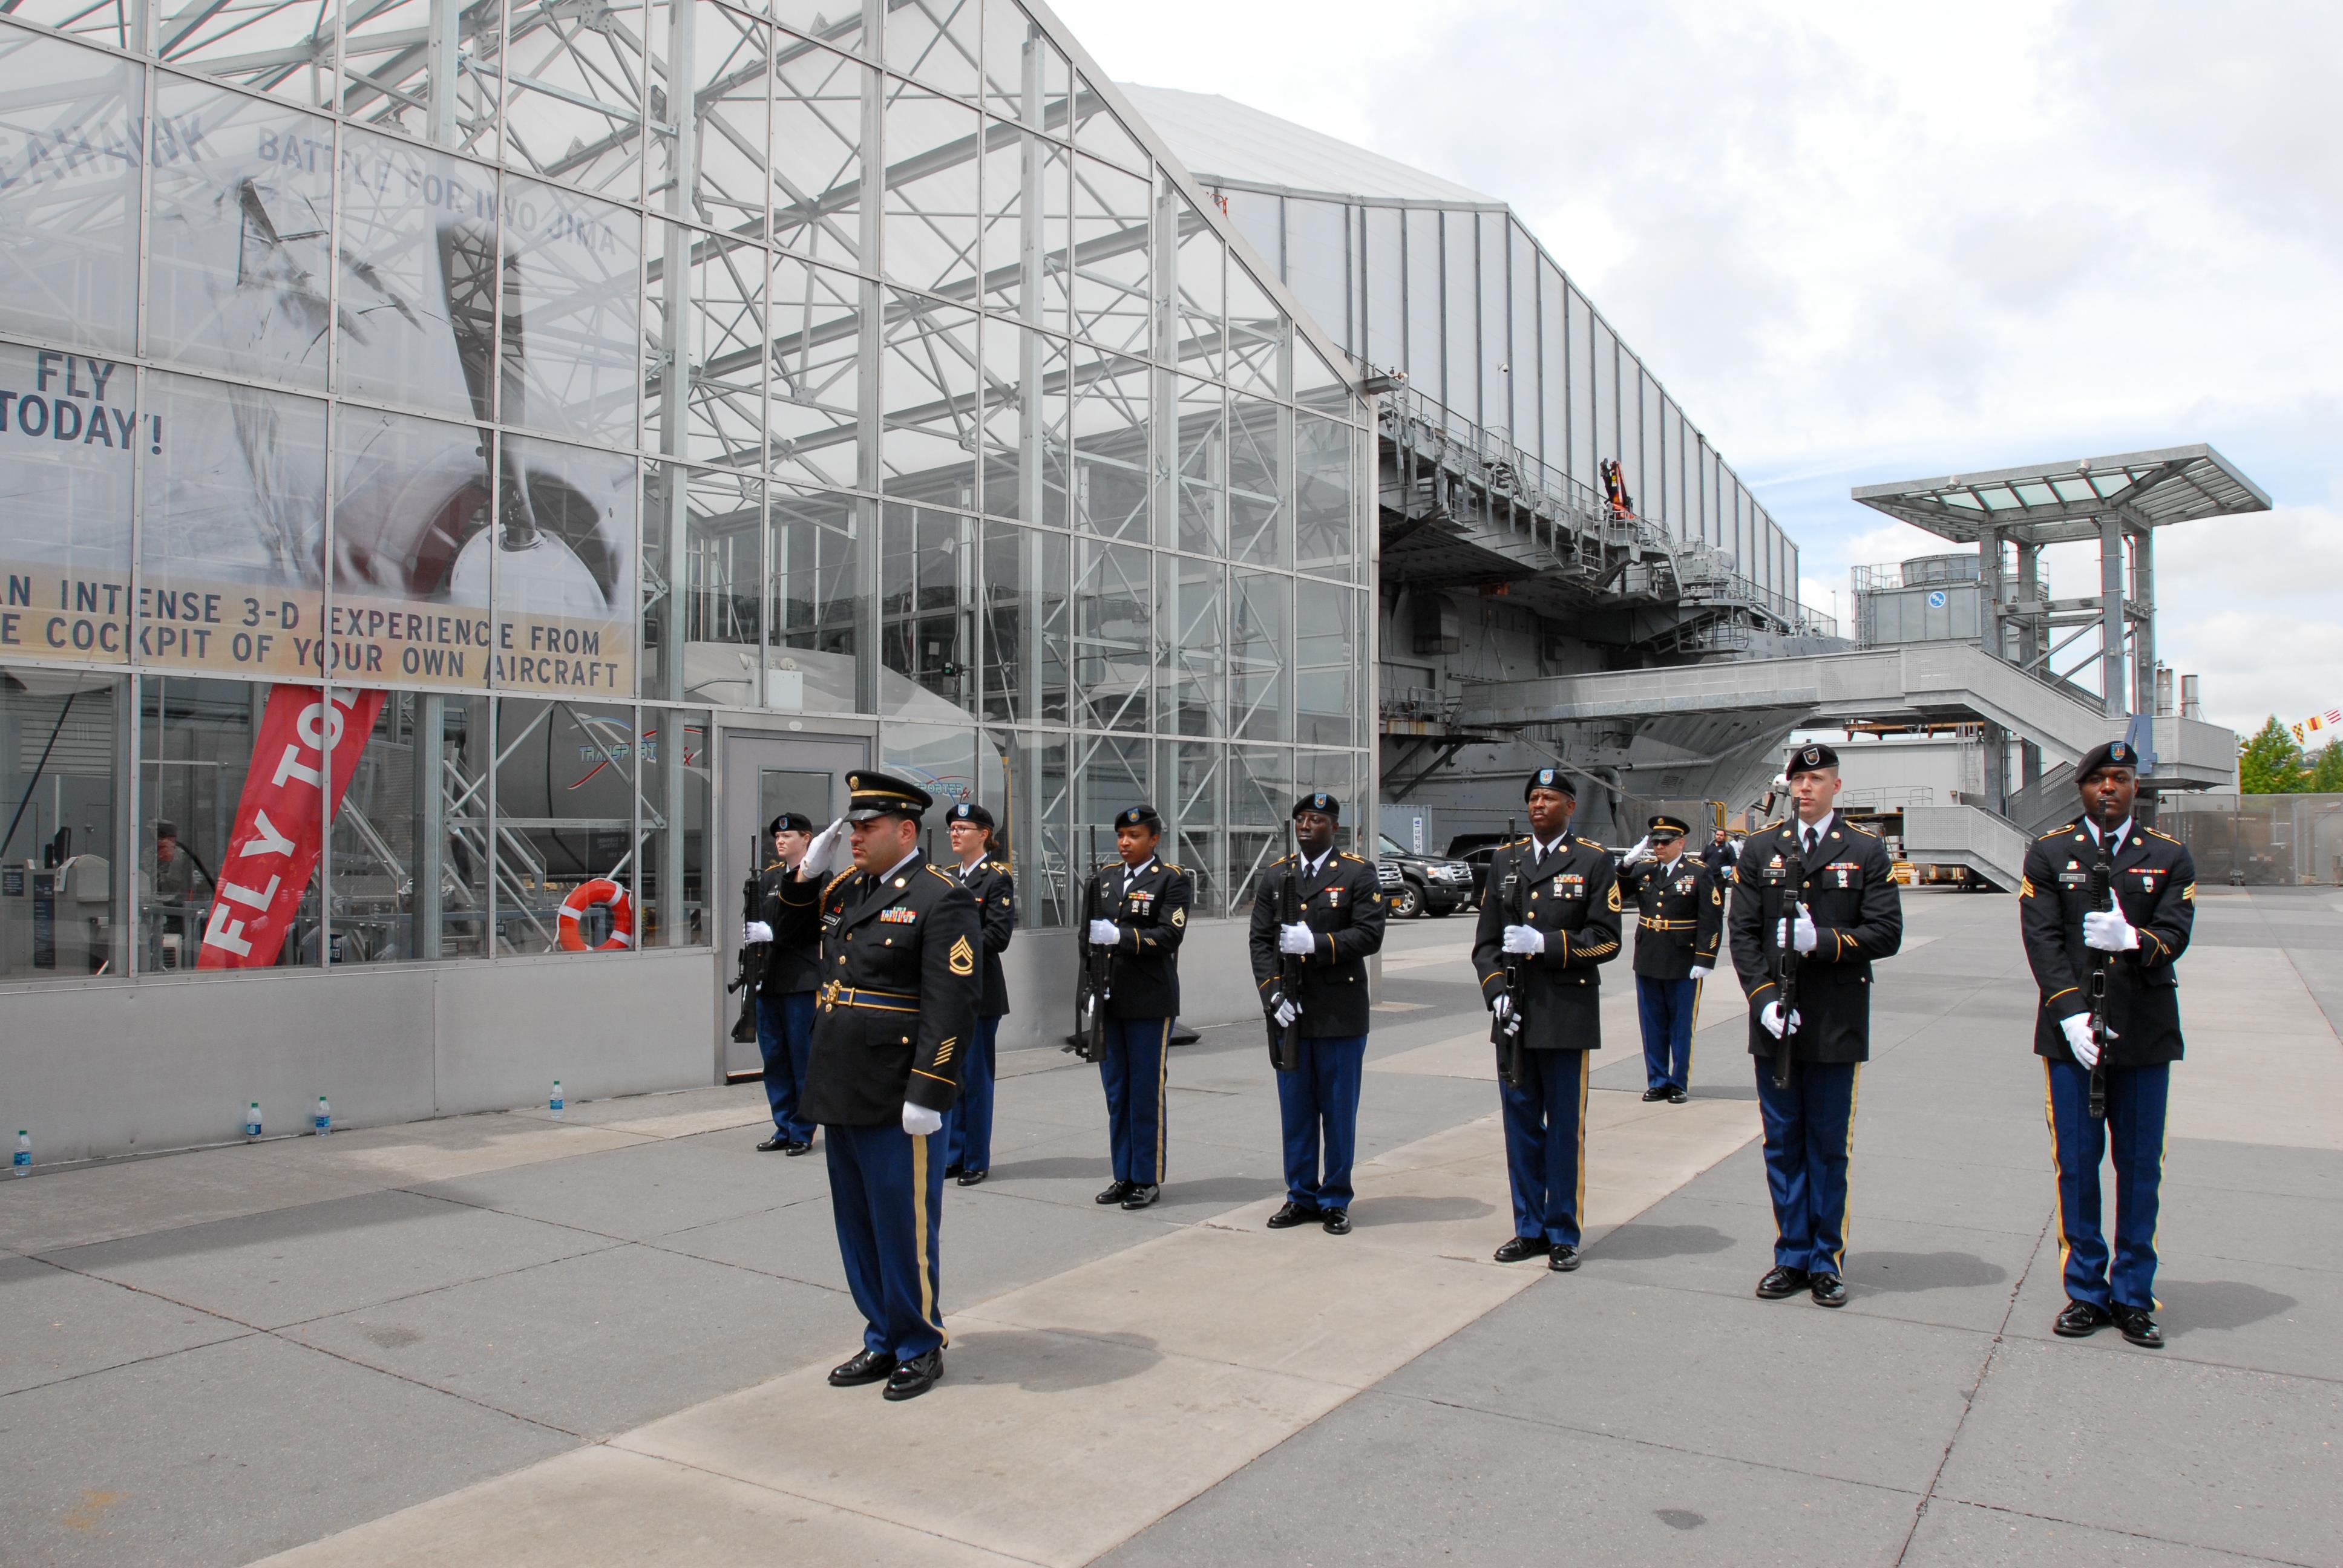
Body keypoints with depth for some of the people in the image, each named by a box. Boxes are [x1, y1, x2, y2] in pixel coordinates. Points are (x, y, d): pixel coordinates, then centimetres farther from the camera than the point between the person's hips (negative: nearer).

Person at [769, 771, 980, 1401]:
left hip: (895, 1099, -8)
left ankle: (920, 1347, 21)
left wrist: (927, 1095, -23)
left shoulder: (941, 899, -12)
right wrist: (810, 869, 8)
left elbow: (952, 1005, -18)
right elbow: (787, 930, 26)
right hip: (841, 1091, 8)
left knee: (904, 1226, 4)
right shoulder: (845, 889, 11)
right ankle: (883, 1340, 31)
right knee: (857, 1227, 17)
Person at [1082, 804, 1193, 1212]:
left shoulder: (1173, 880, -3)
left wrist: (1120, 936, -22)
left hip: (1150, 1002, -5)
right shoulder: (1105, 877, 13)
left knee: (1146, 1092, 1)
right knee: (1116, 1091, 11)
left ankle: (1148, 1179, 11)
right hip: (1108, 998, 5)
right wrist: (1093, 935, -7)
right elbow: (1087, 927, 15)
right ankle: (1124, 1175, 21)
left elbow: (1169, 935, -14)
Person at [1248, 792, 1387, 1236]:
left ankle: (1335, 1200, 16)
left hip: (1340, 1014, -3)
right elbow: (1261, 941, 6)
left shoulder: (1358, 874, -1)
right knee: (1295, 1111, 10)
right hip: (1288, 1012, 3)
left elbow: (1370, 936, -9)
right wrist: (1273, 993, -7)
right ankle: (1301, 1197, 21)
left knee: (1339, 1111, 4)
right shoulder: (1275, 877, 10)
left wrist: (1316, 943, -21)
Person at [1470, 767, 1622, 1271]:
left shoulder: (1594, 861, 0)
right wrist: (1496, 992, -4)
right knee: (1521, 1126, 10)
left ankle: (1563, 1235, 14)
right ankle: (1529, 1229, 21)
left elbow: (1606, 940, -5)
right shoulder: (1505, 860, 11)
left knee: (1565, 1130, 3)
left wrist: (1546, 943, -17)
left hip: (1568, 1017, -4)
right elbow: (1486, 939, 11)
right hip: (1516, 1015, 4)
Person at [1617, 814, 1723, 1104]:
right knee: (1653, 1028, 11)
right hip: (1648, 963, 4)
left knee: (1682, 1028, 6)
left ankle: (1680, 1084, 17)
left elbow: (1711, 921, -9)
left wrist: (1704, 960, -15)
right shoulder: (1643, 870, 6)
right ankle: (1657, 1082, 21)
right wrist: (1628, 863, -10)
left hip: (1684, 966, -4)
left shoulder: (1699, 873, -5)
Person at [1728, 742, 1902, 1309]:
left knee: (1829, 1146, 5)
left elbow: (1886, 933, -3)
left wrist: (1823, 941, -18)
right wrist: (1764, 997, -7)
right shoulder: (1761, 848, 7)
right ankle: (1792, 1256, 18)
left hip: (1837, 1023, -2)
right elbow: (1742, 931, 3)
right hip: (1775, 1019, 2)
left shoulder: (1866, 851, 2)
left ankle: (1827, 1261, 17)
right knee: (1783, 1145, 8)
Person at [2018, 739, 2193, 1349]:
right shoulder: (2048, 854, 5)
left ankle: (2133, 1295, 19)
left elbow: (2174, 935, -3)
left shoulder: (2170, 858, 8)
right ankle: (2086, 1292, 15)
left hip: (2145, 1035, 1)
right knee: (2077, 1165, 3)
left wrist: (2132, 939, -26)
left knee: (2141, 1167, 7)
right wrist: (2071, 1012, -14)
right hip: (2071, 1031, -1)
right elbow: (2042, 940, -3)